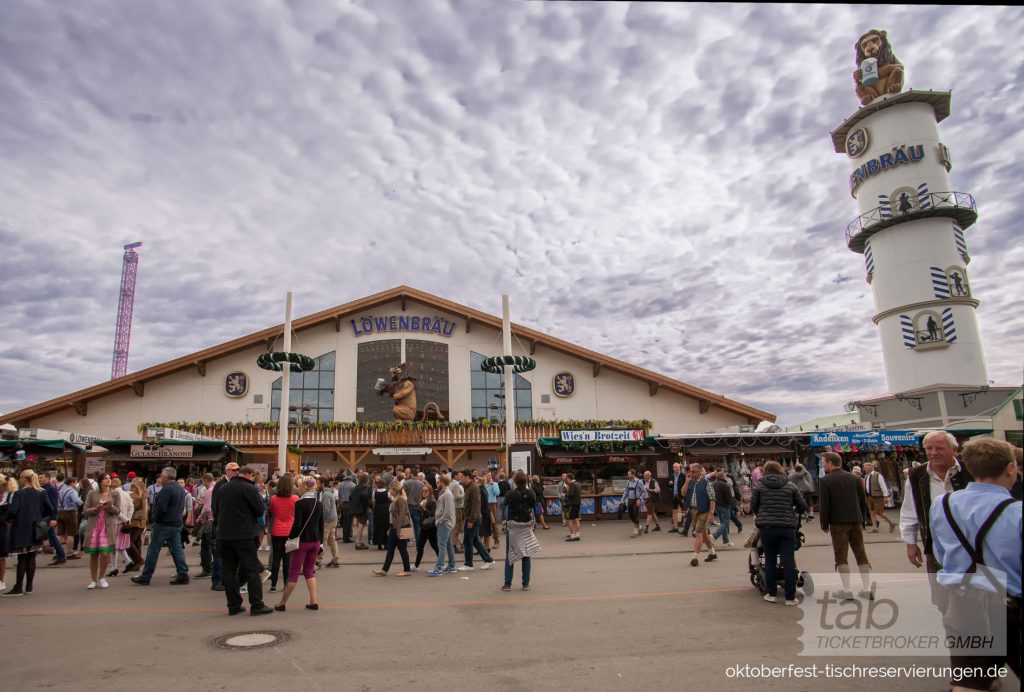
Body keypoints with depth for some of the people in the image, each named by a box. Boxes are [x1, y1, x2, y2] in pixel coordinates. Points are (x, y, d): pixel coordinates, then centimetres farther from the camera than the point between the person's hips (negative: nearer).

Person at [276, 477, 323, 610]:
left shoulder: (300, 503, -12)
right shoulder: (319, 502, 6)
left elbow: (297, 524, -17)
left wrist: (290, 538, -5)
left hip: (302, 540, -5)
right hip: (315, 540, 5)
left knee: (293, 572, 3)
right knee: (309, 570, 15)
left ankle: (282, 603, 13)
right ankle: (314, 602, 9)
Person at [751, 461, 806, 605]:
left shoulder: (760, 486, 4)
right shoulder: (790, 486, 7)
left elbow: (753, 506, 7)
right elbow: (802, 506, 9)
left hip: (766, 527, 0)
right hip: (787, 527, 0)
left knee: (770, 560, 10)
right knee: (789, 561, 3)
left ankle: (771, 593, 15)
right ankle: (790, 597, 6)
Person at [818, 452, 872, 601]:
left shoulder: (826, 481, -6)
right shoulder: (854, 478, 10)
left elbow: (823, 505, -10)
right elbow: (863, 501, 11)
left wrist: (824, 525, 1)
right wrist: (862, 520, 18)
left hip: (838, 523, -5)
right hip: (856, 522, 5)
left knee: (841, 556, 0)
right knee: (861, 554, 11)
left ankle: (846, 591, -1)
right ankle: (867, 590, 12)